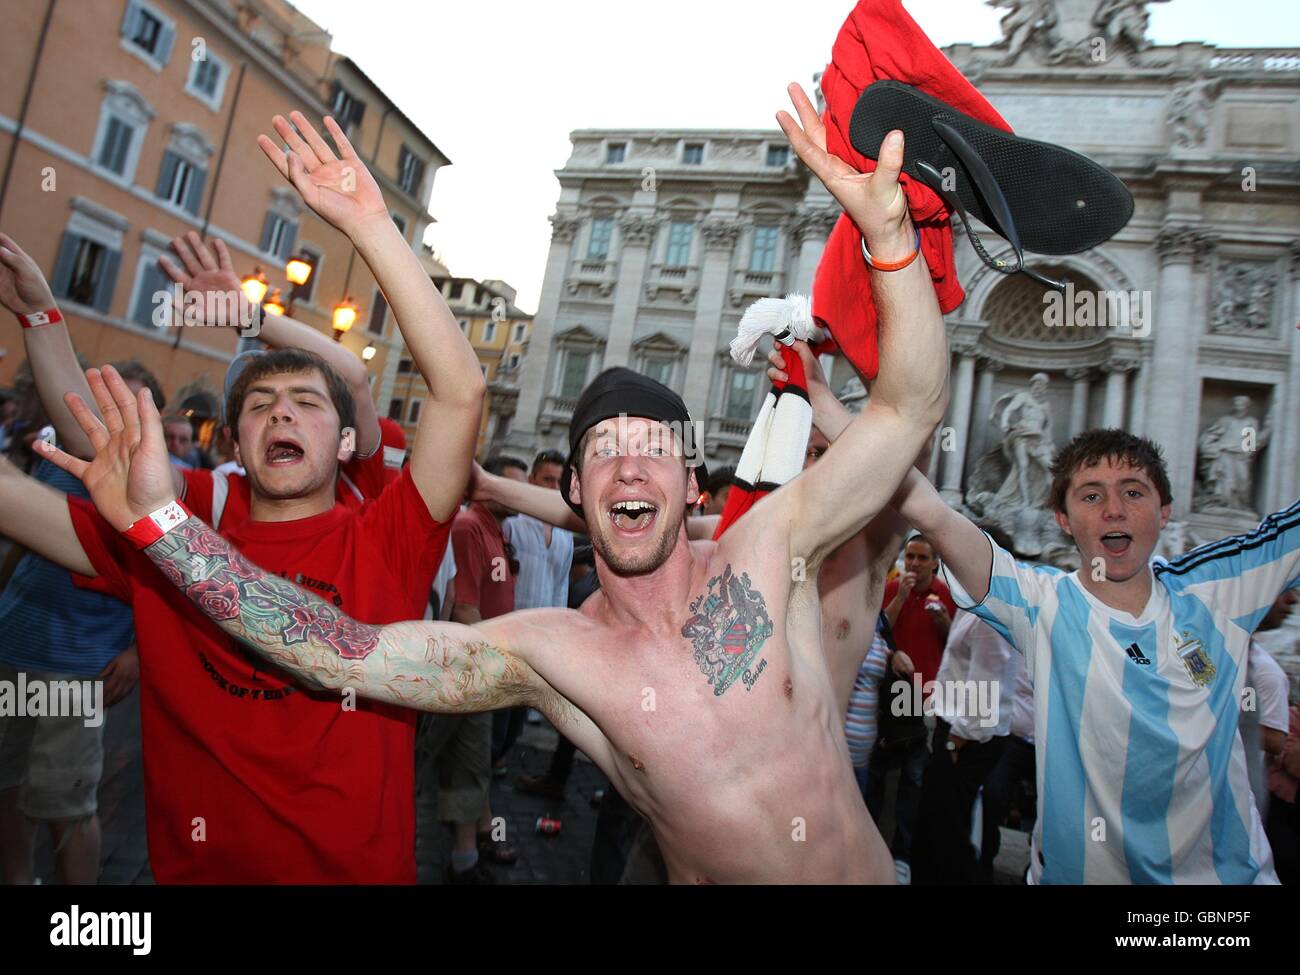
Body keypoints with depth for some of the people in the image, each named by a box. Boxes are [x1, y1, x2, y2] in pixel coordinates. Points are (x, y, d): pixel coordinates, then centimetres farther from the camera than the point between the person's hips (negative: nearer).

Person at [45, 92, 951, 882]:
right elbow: (342, 653, -21)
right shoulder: (547, 653, -16)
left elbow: (911, 406, -20)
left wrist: (886, 227, -34)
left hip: (870, 870, 1)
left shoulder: (766, 547, -16)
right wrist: (161, 518, -27)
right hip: (704, 873, 0)